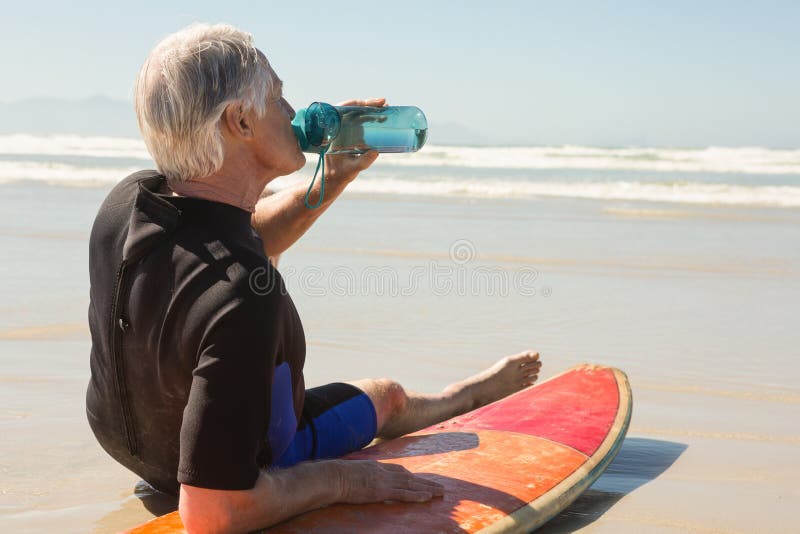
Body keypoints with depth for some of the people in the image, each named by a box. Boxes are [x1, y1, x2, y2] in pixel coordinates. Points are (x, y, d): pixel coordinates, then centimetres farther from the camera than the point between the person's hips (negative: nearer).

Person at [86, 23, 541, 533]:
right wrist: (344, 480, -26)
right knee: (386, 396, 20)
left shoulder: (128, 199, -19)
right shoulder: (245, 303, -44)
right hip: (241, 468, -6)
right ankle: (465, 394, 58)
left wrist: (332, 181, -4)